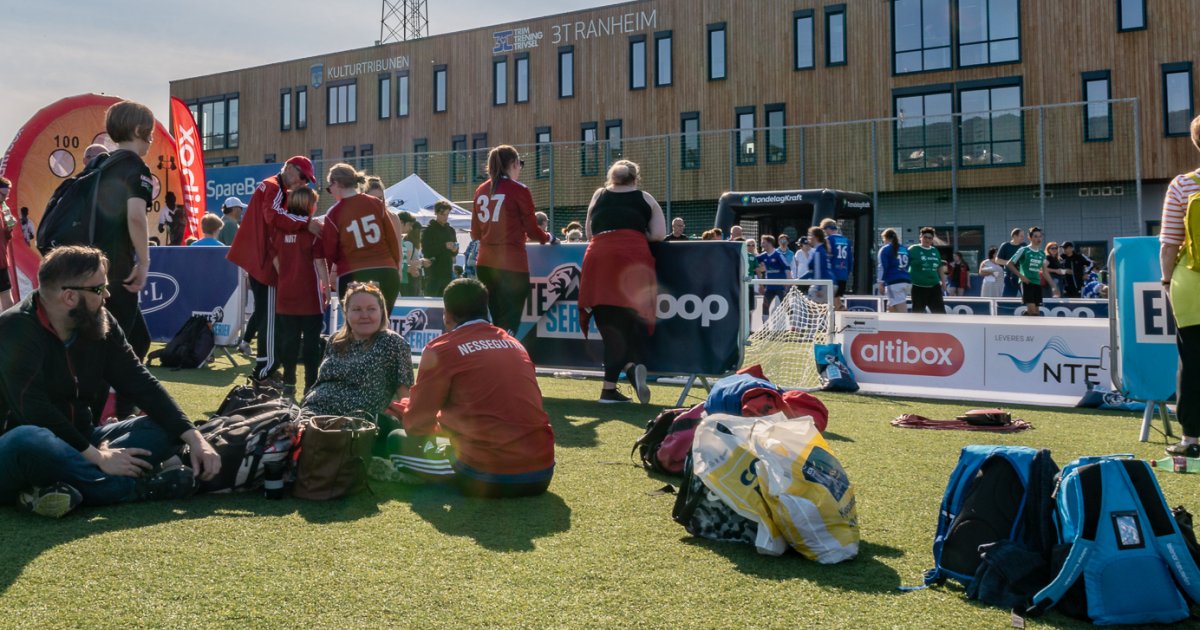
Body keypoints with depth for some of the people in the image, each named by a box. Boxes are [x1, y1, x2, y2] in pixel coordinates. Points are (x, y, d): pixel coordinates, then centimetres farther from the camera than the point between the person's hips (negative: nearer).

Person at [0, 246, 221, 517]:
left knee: (165, 430, -9)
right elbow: (35, 412, -25)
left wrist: (194, 439, -13)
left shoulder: (101, 324, 2)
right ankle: (137, 487, -23)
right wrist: (98, 457, -26)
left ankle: (64, 485, -29)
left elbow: (142, 386, -1)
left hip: (76, 445, 7)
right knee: (29, 440, -40)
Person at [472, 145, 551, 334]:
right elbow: (532, 231, -4)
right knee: (509, 326, -4)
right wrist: (547, 237, 17)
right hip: (512, 265, -6)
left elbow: (475, 233, 15)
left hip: (485, 264, 6)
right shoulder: (518, 190, -6)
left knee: (495, 323, 15)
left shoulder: (481, 190, 10)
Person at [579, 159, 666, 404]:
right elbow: (659, 234, 10)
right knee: (631, 322, 5)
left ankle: (629, 367, -12)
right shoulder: (645, 199, 19)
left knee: (610, 323, 4)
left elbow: (588, 231, 27)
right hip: (633, 256, -1)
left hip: (599, 256, 1)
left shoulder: (599, 195, 25)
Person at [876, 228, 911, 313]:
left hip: (894, 282, -7)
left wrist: (881, 284, -6)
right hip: (907, 281, 7)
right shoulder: (905, 249, 21)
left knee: (903, 312, -13)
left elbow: (882, 267, -6)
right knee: (891, 307, 21)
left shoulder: (885, 249, 2)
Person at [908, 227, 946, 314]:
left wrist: (943, 281, 17)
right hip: (919, 287, -5)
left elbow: (940, 268, 20)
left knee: (940, 312, 3)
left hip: (934, 286, 5)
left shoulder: (935, 251, 11)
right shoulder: (913, 249, -5)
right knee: (918, 313, 3)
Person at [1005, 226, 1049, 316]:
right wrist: (1021, 276, -10)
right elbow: (1009, 264, -2)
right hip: (1027, 283, -6)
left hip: (1037, 283, 6)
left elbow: (1044, 271, 21)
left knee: (1037, 312, 4)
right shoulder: (1023, 250, -3)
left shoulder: (1042, 253, 14)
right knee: (1032, 310, -18)